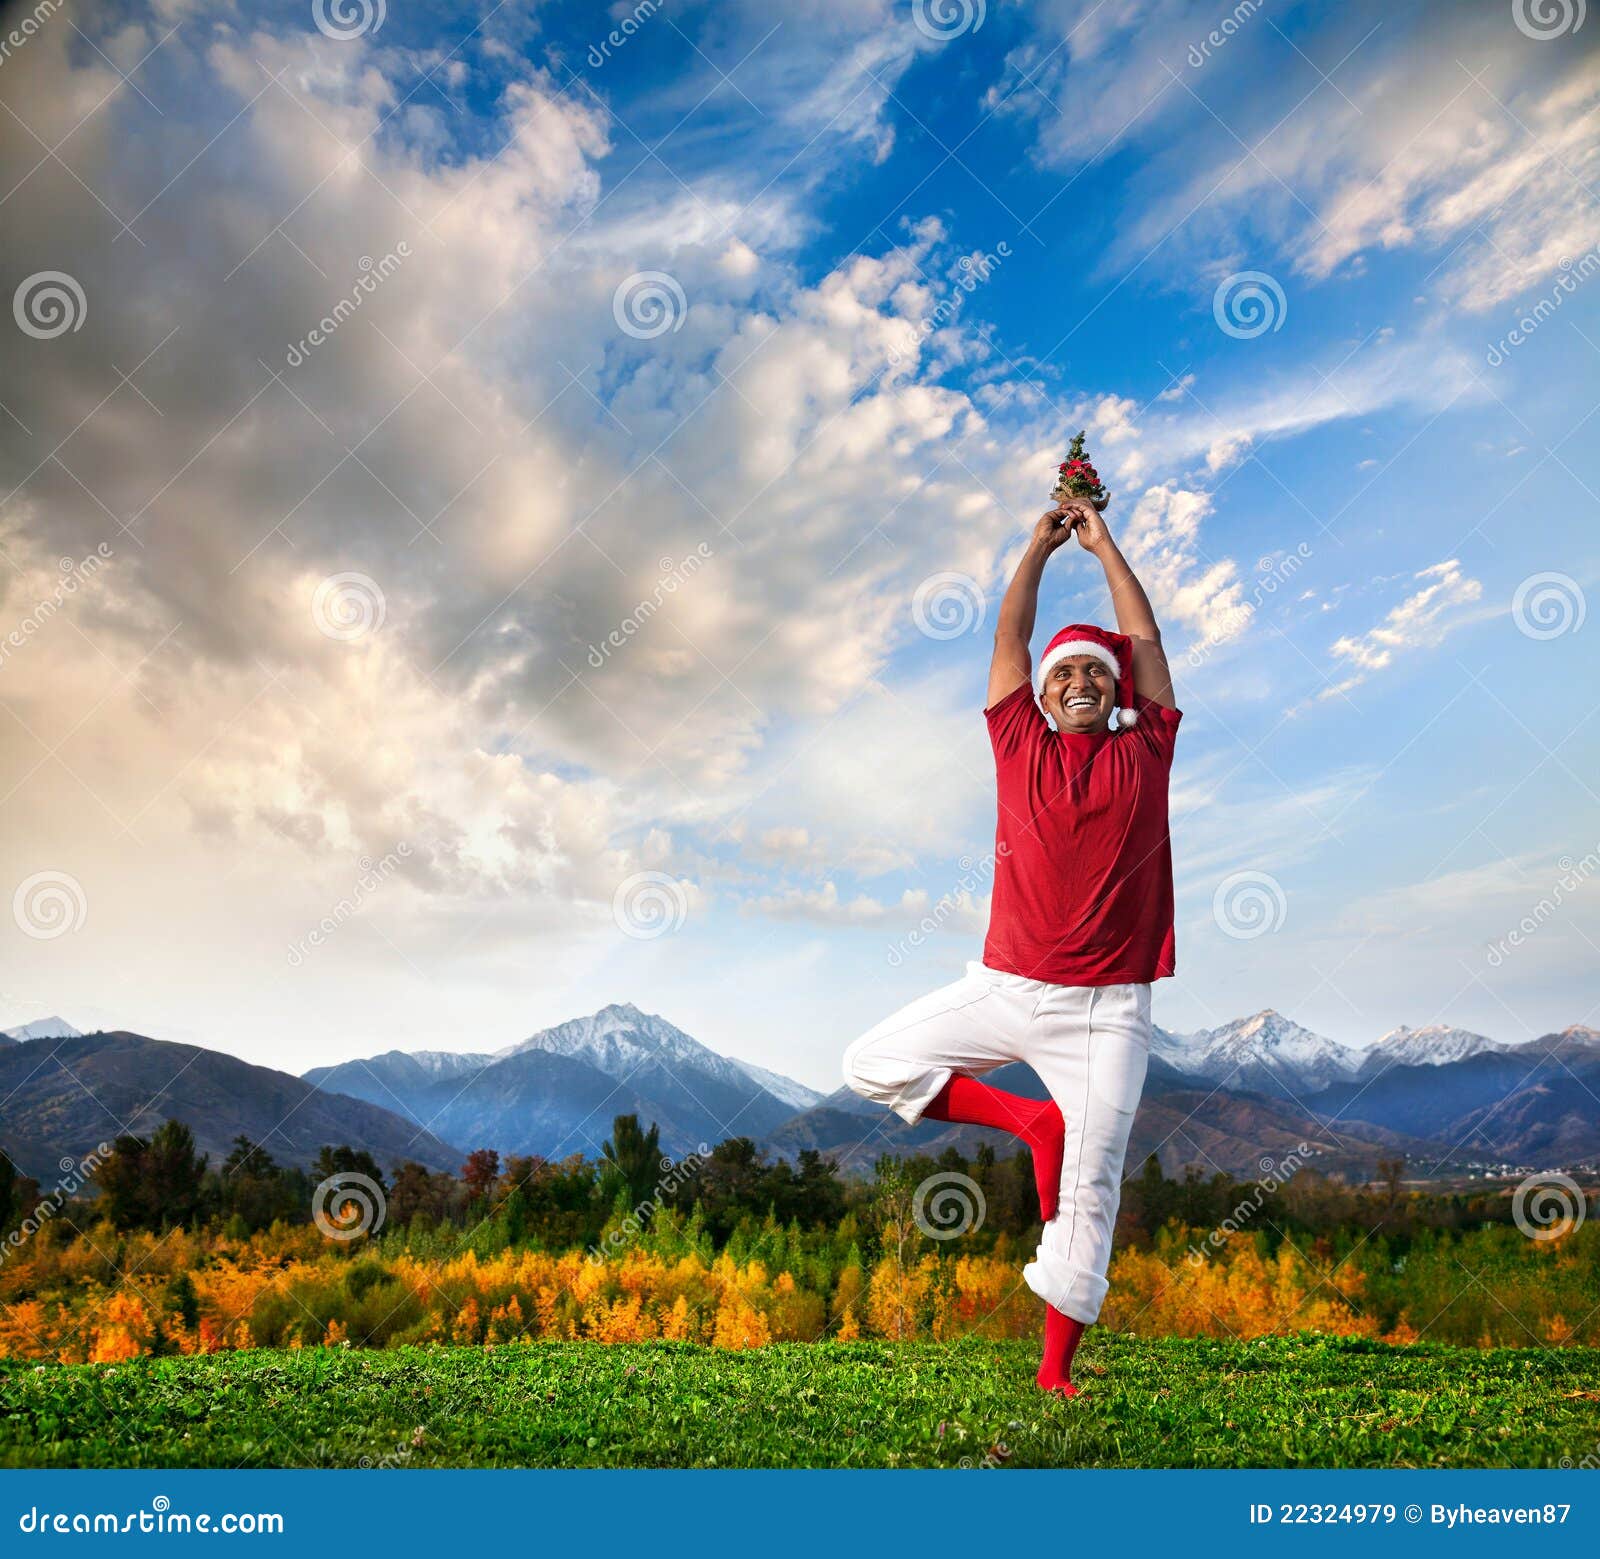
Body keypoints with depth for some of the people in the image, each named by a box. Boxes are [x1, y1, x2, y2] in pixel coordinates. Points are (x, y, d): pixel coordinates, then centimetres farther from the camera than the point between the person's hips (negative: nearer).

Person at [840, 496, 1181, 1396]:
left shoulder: (1143, 753, 6)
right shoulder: (1023, 745, 7)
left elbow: (1146, 638, 10)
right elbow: (1011, 638, 11)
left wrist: (1104, 543, 18)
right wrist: (1042, 545, 16)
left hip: (1107, 1010, -2)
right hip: (1007, 986, 2)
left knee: (1090, 1188, 0)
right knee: (872, 1064, -2)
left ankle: (1057, 1372, 12)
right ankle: (1031, 1121, 7)